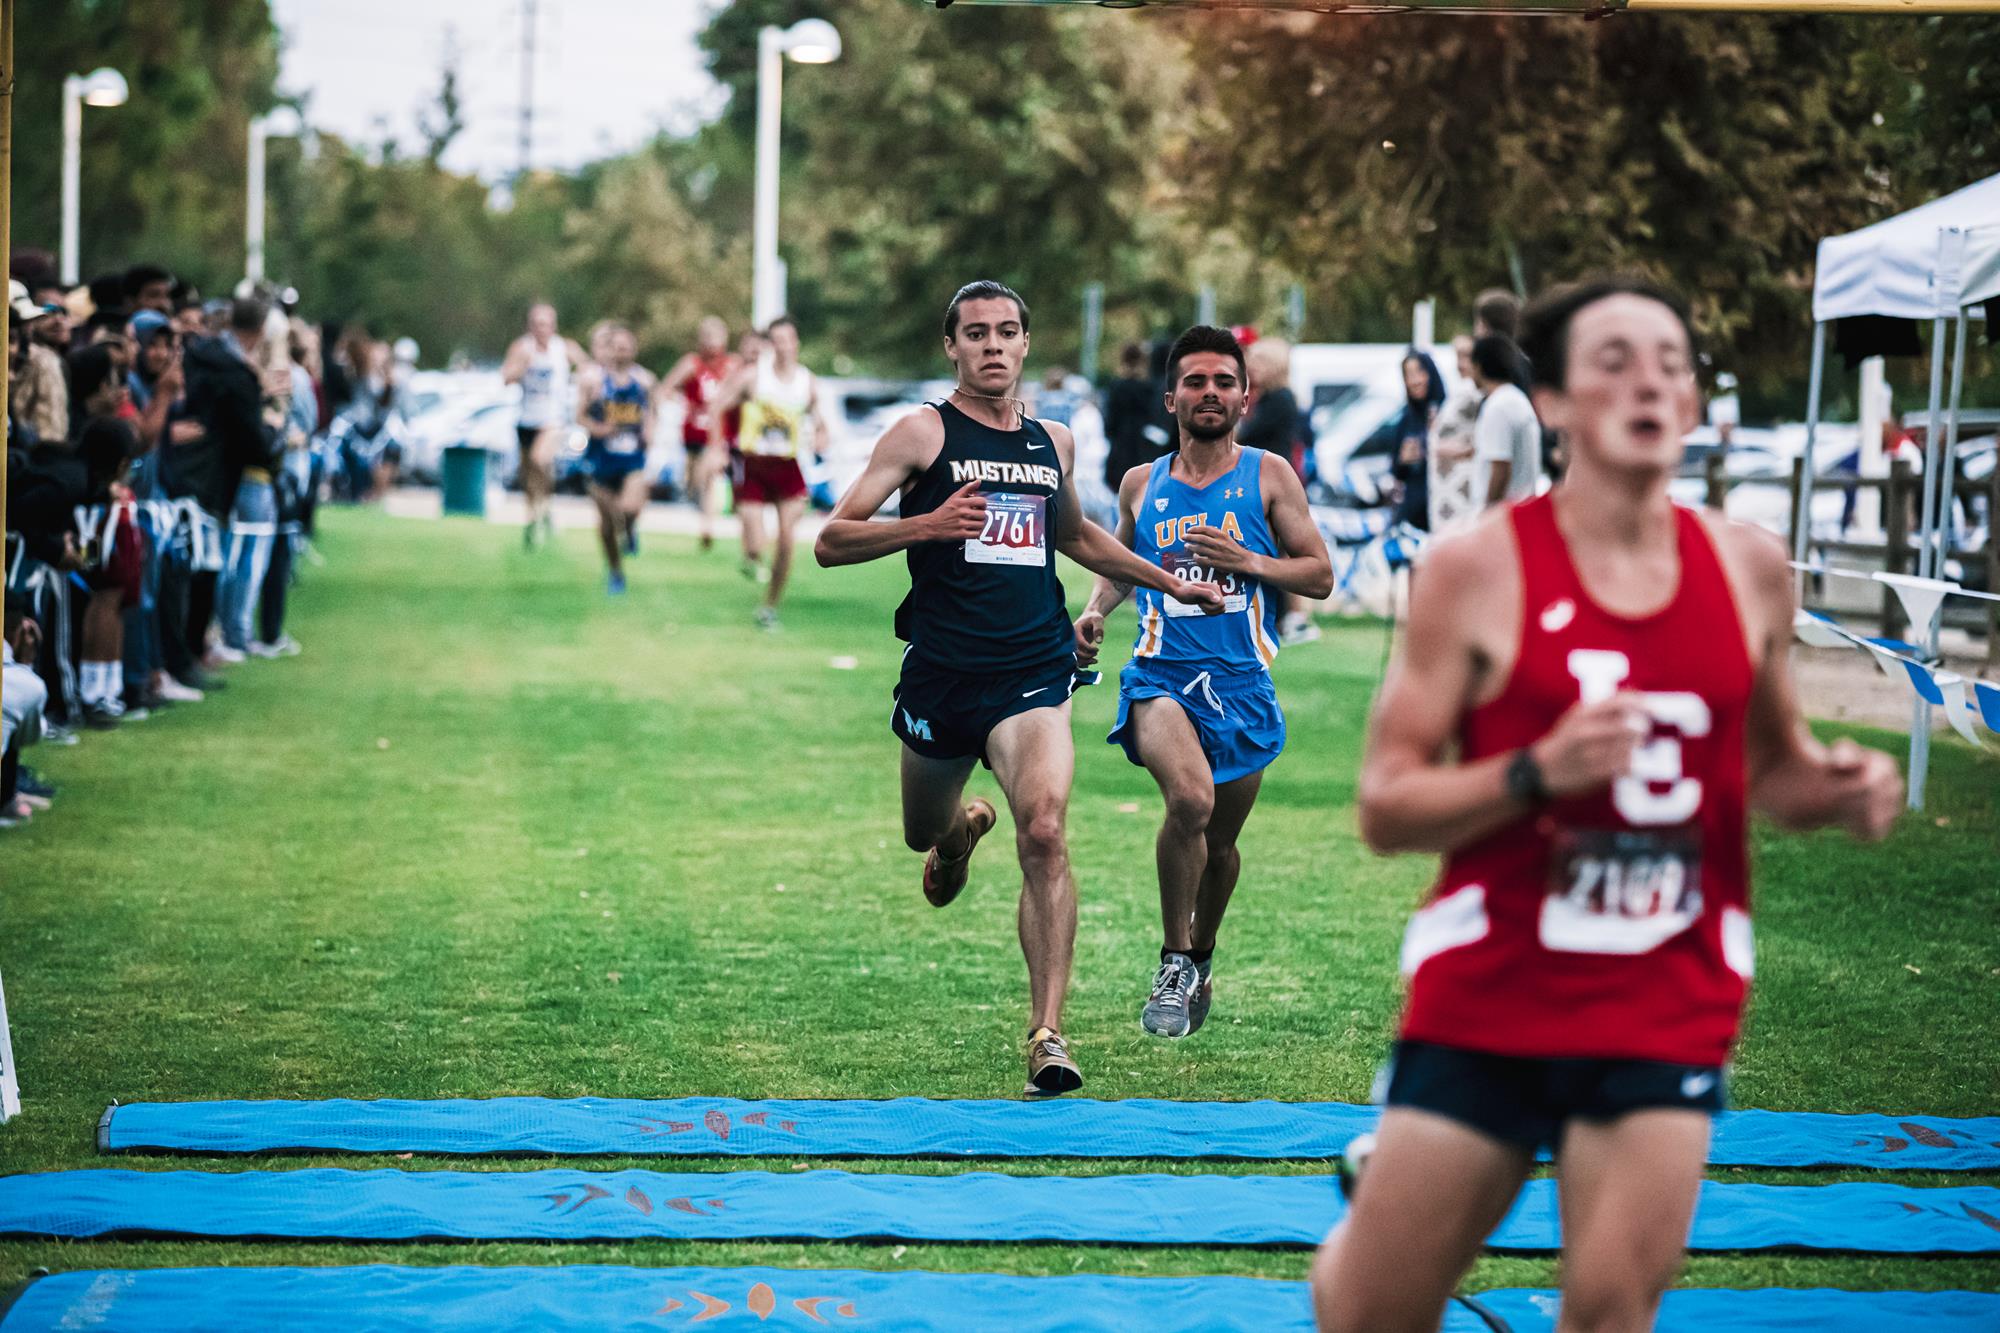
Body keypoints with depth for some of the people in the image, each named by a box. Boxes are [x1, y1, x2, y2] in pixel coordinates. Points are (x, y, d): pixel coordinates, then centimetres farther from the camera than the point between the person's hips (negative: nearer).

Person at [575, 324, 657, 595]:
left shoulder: (644, 379, 4)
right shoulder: (593, 377, -5)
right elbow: (581, 414, -2)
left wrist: (648, 430, -3)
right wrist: (597, 428, -21)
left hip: (633, 454, 0)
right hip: (602, 454, 0)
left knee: (632, 507, -24)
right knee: (607, 518, 8)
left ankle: (629, 531, 13)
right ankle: (615, 571, 25)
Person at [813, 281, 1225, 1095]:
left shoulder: (1054, 443, 12)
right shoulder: (923, 433, -2)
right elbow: (830, 543, -8)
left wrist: (1171, 584, 34)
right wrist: (928, 524, -23)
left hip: (1031, 674, 1)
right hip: (940, 675, -1)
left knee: (1044, 832, -21)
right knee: (923, 836, 18)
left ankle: (1047, 1033, -19)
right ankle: (963, 829, 58)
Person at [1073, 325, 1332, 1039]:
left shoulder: (1269, 476, 3)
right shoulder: (1141, 484, 9)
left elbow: (1320, 575, 3)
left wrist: (1247, 561, -13)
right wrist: (1095, 612, 7)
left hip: (1243, 683, 1)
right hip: (1161, 676, -1)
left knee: (1220, 840, 13)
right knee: (1191, 798, -29)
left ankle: (1201, 956, 42)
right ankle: (1174, 963, -12)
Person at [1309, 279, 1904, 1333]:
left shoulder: (1750, 569, 3)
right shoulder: (1476, 569, -8)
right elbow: (1384, 808, -9)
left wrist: (1835, 791, -4)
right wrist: (1538, 772, -25)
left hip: (1669, 1009, 2)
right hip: (1486, 1000, -2)